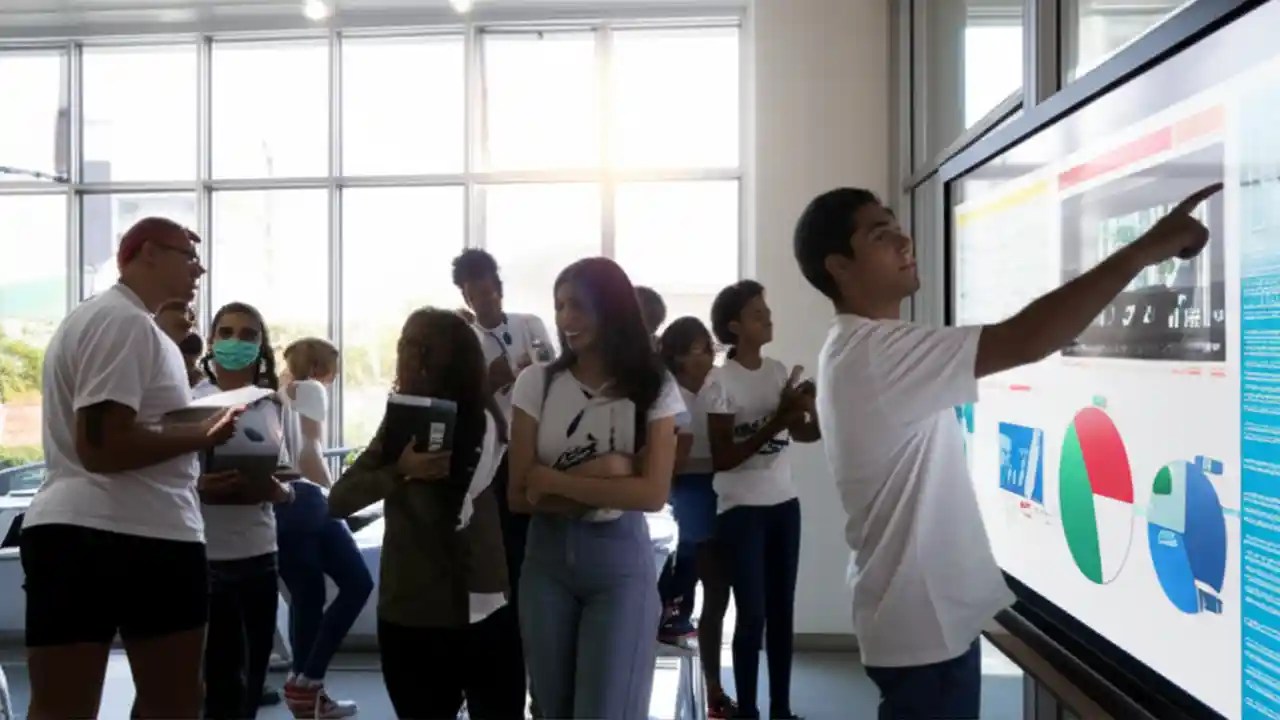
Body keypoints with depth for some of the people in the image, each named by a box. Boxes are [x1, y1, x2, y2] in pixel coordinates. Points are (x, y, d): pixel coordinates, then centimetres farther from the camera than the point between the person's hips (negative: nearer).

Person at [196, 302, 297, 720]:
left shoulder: (275, 406, 7)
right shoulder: (190, 401, -2)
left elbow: (288, 490, 4)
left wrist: (272, 488, -17)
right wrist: (205, 486, -25)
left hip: (258, 553, 4)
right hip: (205, 553, -3)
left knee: (253, 672, 13)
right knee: (224, 676, 0)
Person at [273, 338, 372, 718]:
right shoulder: (311, 389, 4)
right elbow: (309, 452, -8)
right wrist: (332, 492, 2)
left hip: (272, 503, 7)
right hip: (303, 500, -6)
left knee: (307, 598, 12)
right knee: (357, 584, 4)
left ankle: (306, 689, 10)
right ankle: (306, 680, -3)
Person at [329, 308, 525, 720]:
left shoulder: (482, 422, -5)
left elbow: (453, 515, -11)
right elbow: (339, 500, -5)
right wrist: (402, 471, -17)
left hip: (479, 614, -3)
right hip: (405, 614, 4)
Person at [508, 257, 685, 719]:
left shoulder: (653, 388, -4)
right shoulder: (536, 383, 0)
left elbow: (653, 492, -12)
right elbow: (520, 496, -3)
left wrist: (551, 480, -13)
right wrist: (600, 478, -17)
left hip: (621, 564, -2)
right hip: (546, 562, 3)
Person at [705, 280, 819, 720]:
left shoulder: (779, 371, 5)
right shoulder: (722, 382, -12)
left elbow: (799, 432, 12)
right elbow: (722, 459, -15)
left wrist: (817, 420, -11)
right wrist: (774, 423, -23)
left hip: (784, 504, 6)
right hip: (742, 510, -6)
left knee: (782, 612, 11)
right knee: (752, 616, -2)